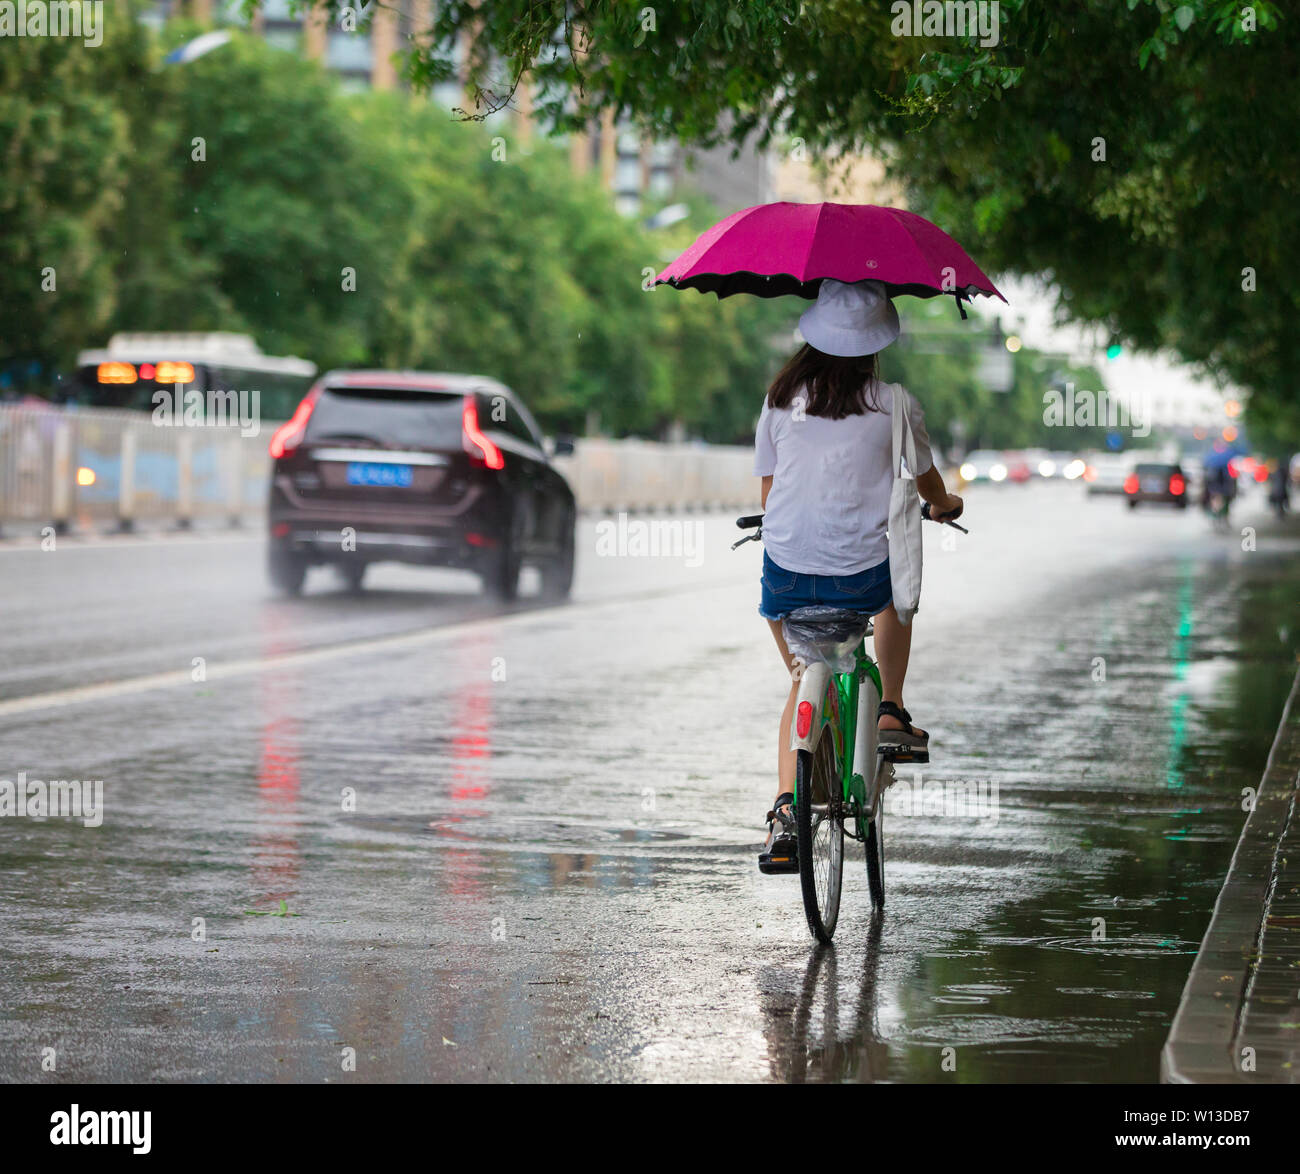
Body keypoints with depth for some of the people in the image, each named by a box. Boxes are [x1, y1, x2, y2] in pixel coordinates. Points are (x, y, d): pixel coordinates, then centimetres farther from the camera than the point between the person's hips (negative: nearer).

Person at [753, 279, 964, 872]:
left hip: (785, 572, 2)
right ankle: (890, 712, 28)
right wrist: (945, 505, 37)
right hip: (862, 573, -2)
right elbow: (926, 480, 14)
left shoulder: (781, 399, 3)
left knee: (805, 683, 21)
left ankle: (785, 810, 3)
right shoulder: (892, 404, -3)